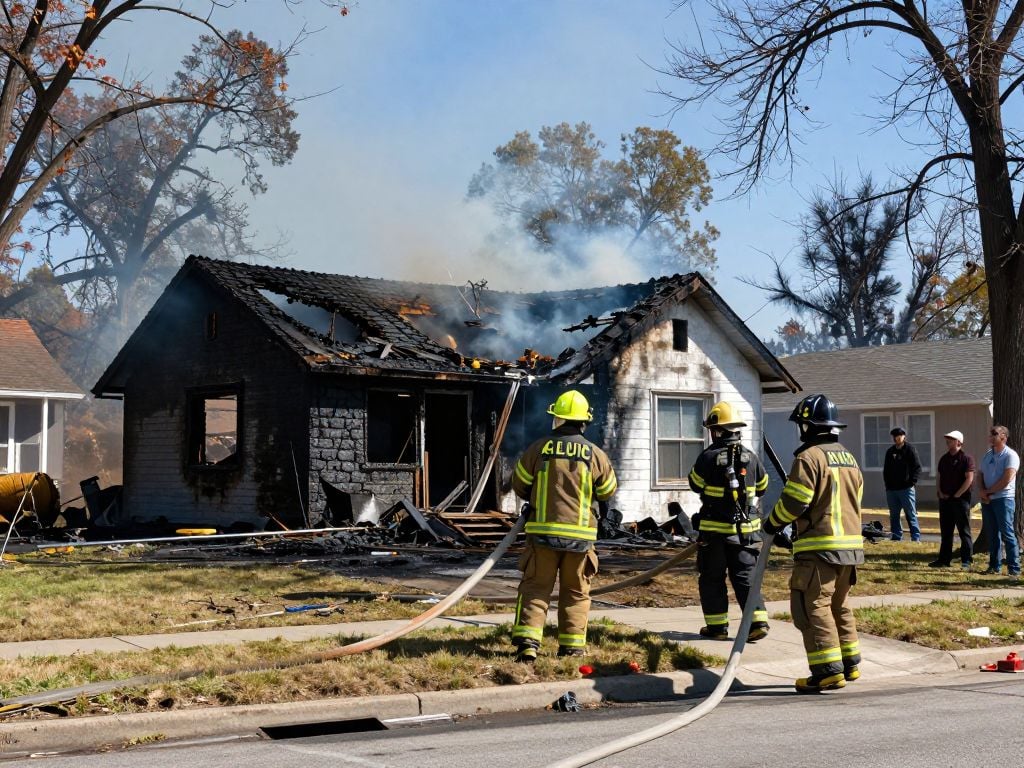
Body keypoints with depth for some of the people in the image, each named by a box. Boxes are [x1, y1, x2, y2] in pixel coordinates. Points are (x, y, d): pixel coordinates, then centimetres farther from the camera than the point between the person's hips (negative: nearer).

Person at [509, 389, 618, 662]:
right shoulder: (595, 454, -2)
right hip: (580, 534, 1)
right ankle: (572, 646, 14)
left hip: (543, 530, 0)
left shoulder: (539, 449, -4)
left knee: (535, 587, 5)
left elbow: (520, 486, 7)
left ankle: (527, 641, -7)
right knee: (576, 592, 13)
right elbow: (607, 491, 11)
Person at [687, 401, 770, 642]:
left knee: (712, 579, 8)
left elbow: (696, 485, 0)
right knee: (745, 576, 9)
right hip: (745, 528, 4)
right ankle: (758, 622, -1)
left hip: (714, 529, -4)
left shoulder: (708, 456, -13)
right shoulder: (750, 457, 1)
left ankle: (717, 626, 9)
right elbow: (762, 487, 14)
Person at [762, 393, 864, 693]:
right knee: (838, 606, 19)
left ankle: (828, 671, -12)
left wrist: (772, 523, 3)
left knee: (812, 607, -7)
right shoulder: (849, 459, 15)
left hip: (819, 547, -9)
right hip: (851, 545, 9)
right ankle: (849, 664, 24)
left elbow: (793, 502, -14)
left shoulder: (809, 458, -12)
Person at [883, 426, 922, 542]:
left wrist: (912, 482, -13)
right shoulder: (890, 452, 14)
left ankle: (916, 538, 0)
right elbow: (886, 470, 19)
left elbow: (917, 468, -6)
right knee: (894, 516, 9)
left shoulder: (910, 450, -2)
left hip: (906, 489, -6)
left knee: (911, 514, -2)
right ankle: (896, 537, 16)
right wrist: (887, 484, 8)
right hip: (891, 489, 6)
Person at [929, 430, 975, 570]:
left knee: (964, 532, -1)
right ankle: (944, 559, 16)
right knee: (945, 531, 10)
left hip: (960, 499, -7)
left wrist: (957, 495, -14)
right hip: (945, 499, 7)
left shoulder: (966, 458, -8)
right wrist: (940, 492, 3)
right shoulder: (944, 458, 13)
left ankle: (966, 561, 1)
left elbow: (969, 479, -14)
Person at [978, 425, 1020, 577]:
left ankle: (1014, 568, -6)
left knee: (1007, 533, -8)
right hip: (987, 500, 7)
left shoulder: (1010, 455, -7)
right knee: (991, 534, 9)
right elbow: (982, 476, 16)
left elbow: (1007, 479, -16)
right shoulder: (987, 455, 15)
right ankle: (994, 566, 16)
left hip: (1003, 498, -7)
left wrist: (988, 491, -9)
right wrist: (983, 492, -3)